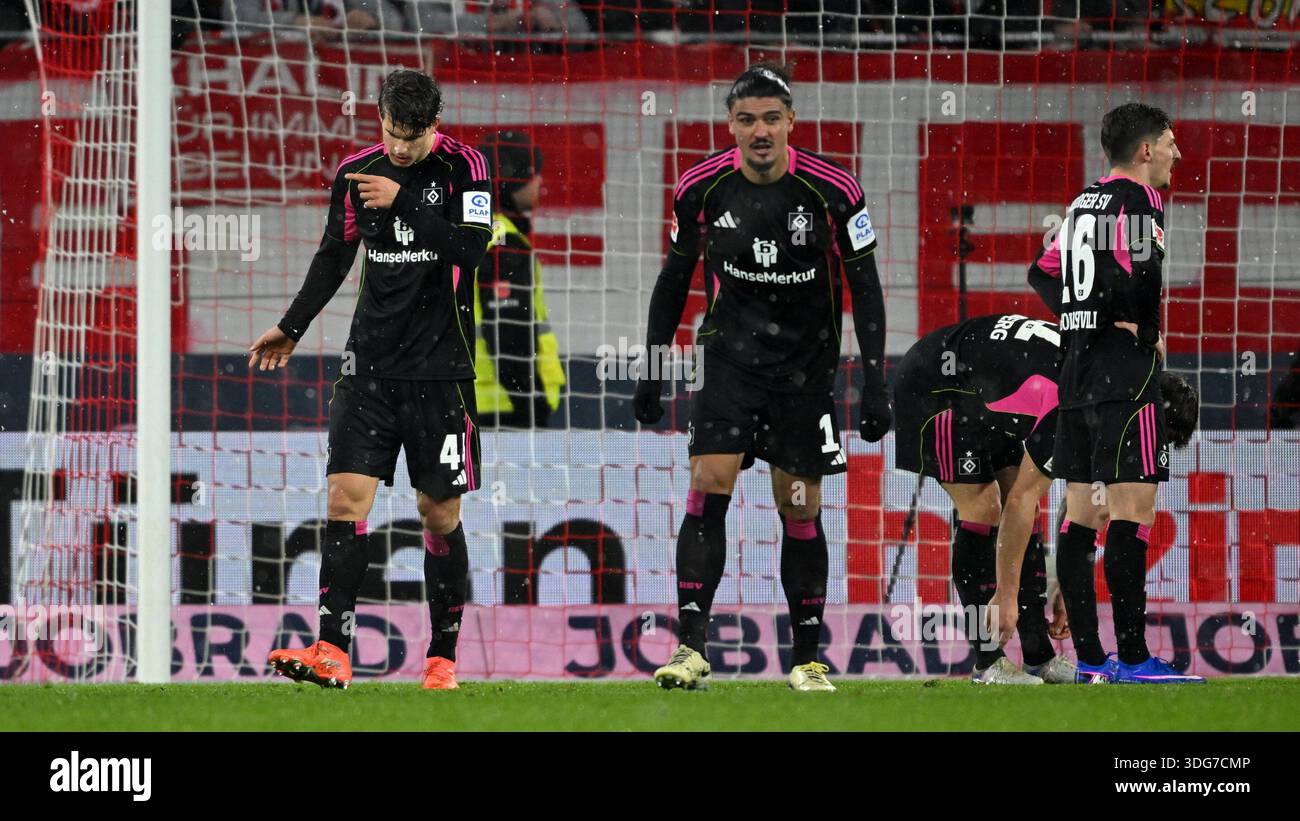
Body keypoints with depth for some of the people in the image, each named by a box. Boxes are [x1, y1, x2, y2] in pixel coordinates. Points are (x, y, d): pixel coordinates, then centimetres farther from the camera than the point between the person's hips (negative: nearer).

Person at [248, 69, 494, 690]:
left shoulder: (463, 166, -5)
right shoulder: (356, 173, 5)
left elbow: (472, 246, -19)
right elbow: (334, 255, 17)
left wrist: (403, 202, -21)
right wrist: (291, 328, 17)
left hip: (440, 367, -3)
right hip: (370, 362, 3)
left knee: (440, 514, 3)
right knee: (346, 497, -10)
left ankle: (443, 657, 14)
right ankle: (332, 652, -14)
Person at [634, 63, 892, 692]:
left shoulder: (832, 190, -12)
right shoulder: (702, 187, -6)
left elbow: (865, 287, -5)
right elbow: (675, 277, 8)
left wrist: (874, 382, -10)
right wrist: (652, 369, 7)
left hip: (806, 365, -1)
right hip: (730, 354, 1)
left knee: (801, 511, 2)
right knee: (709, 486, -15)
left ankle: (808, 659, 14)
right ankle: (691, 648, -17)